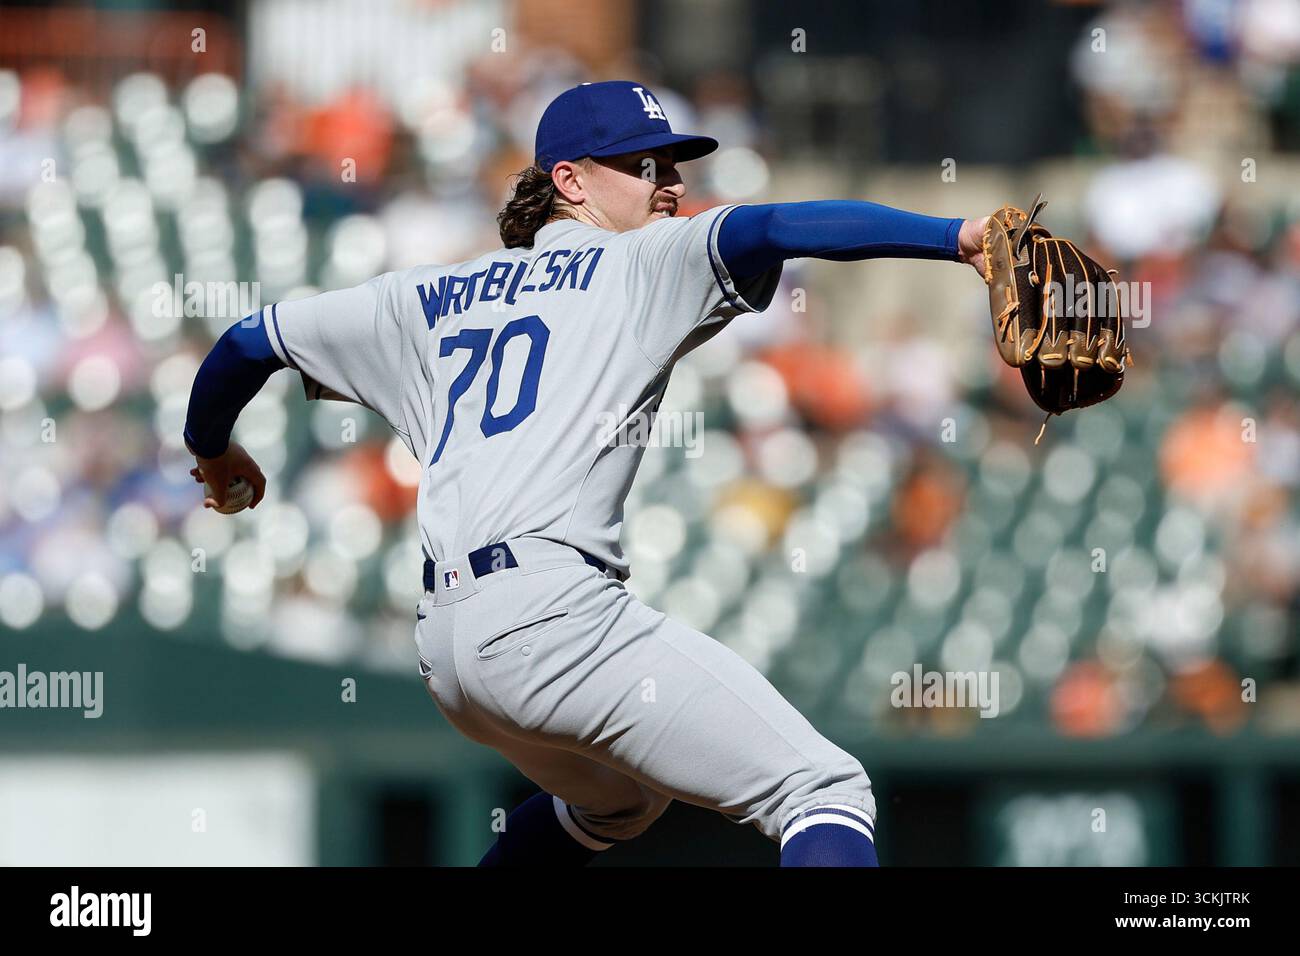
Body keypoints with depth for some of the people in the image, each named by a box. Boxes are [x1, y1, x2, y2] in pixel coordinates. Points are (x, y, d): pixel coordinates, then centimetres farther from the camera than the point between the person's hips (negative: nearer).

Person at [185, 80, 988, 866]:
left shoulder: (431, 299, 26)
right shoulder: (641, 265, 8)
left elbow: (250, 342, 32)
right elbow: (767, 230, -10)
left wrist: (214, 451, 51)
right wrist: (954, 237, -22)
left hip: (444, 646, 8)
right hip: (548, 608, -8)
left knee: (619, 801, 36)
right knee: (823, 789, -17)